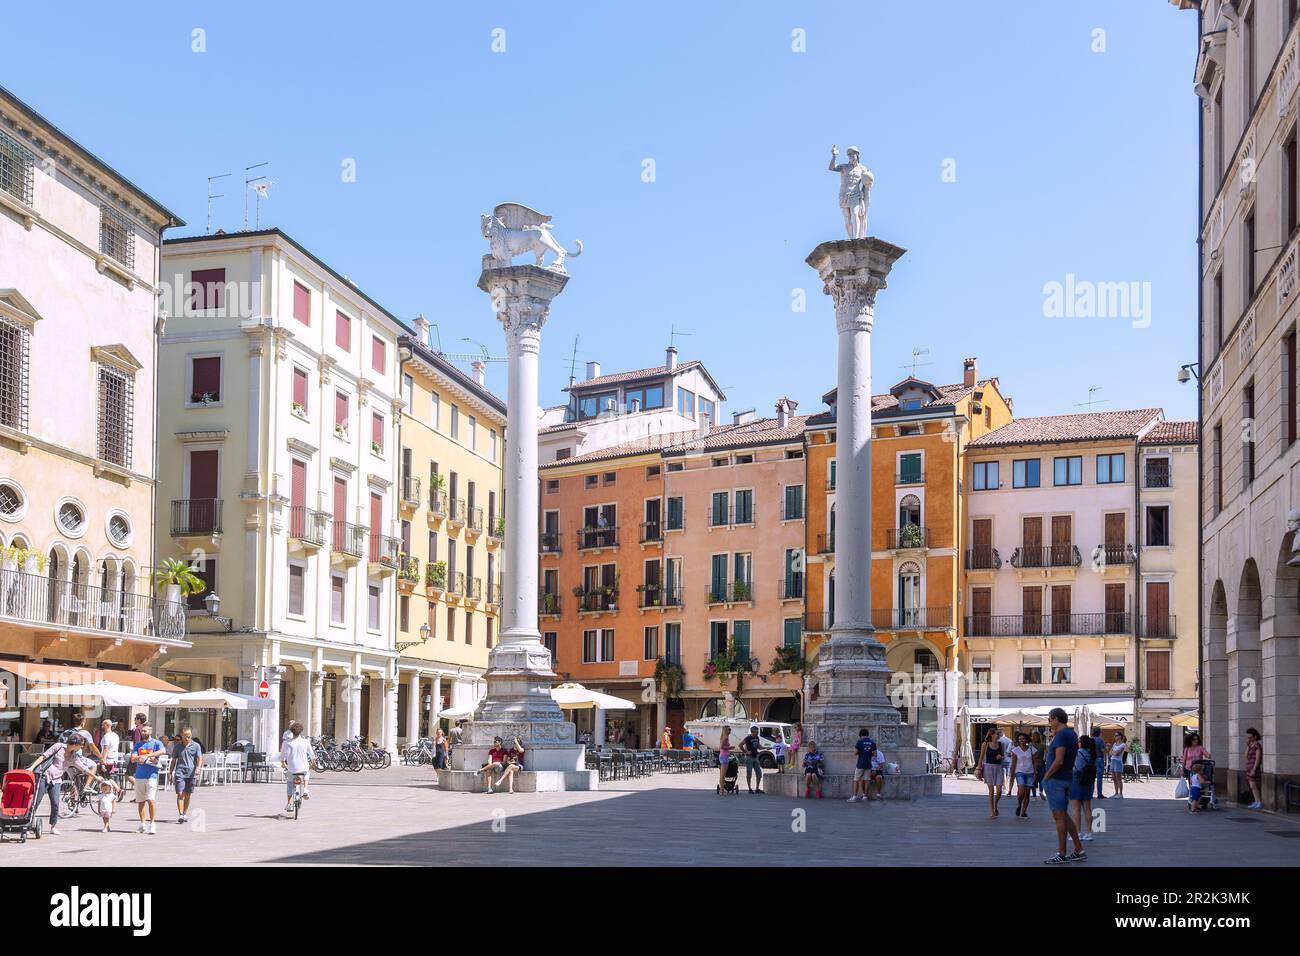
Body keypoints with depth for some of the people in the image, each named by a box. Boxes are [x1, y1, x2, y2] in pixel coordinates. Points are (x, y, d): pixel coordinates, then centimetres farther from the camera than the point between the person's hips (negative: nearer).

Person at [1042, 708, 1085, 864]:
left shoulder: (1061, 735, -17)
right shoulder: (1072, 734, 14)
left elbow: (1058, 761, -23)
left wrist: (1046, 776, -14)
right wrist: (1054, 736, 14)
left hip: (1056, 780, -10)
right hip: (1067, 779, 10)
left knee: (1059, 817, -4)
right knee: (1063, 816, 16)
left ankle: (1061, 855, 0)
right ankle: (1079, 850, 17)